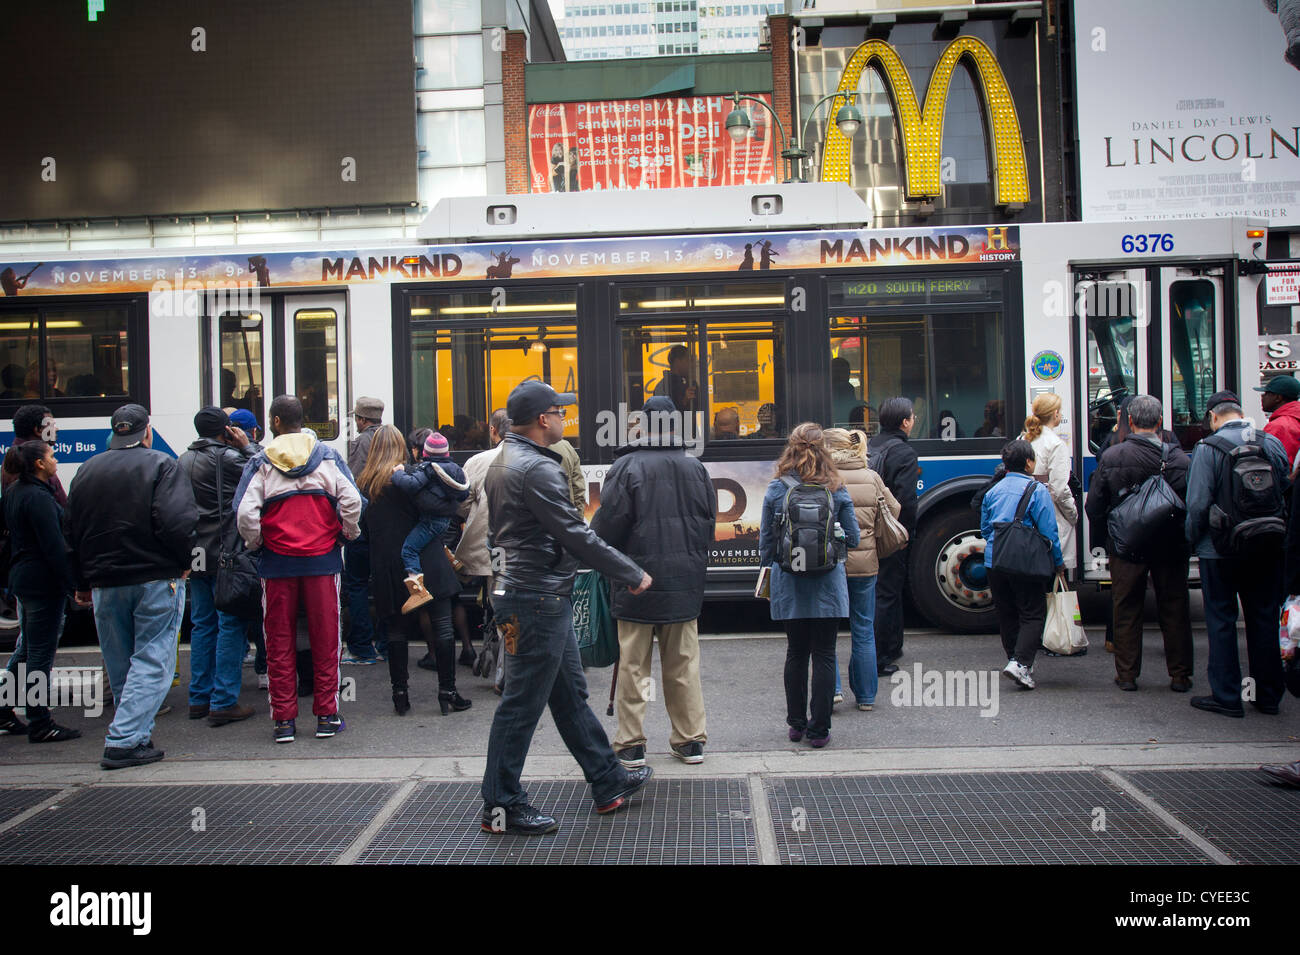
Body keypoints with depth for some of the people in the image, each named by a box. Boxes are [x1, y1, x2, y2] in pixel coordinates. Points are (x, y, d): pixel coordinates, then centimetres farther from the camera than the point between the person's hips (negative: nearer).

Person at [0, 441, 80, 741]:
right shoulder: (38, 497, -18)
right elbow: (54, 547, -21)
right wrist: (72, 583, -17)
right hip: (44, 581, -10)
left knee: (27, 649, 19)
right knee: (41, 652, -3)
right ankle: (40, 724, 4)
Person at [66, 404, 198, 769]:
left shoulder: (86, 471, 11)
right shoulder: (161, 465, -7)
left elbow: (73, 532, 15)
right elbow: (177, 521, -20)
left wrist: (83, 583, 22)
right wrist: (182, 562, -5)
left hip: (104, 584, 5)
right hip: (157, 579, -5)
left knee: (119, 667, 14)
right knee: (152, 662, -1)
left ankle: (137, 737, 20)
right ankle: (124, 741, -9)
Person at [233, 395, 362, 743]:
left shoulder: (261, 463, -1)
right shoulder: (328, 456, 2)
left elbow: (245, 513, -10)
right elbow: (352, 501, -7)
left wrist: (256, 544, 7)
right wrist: (347, 534, 8)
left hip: (277, 562, 0)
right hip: (323, 559, 1)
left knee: (280, 642, 8)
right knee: (325, 639, 7)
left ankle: (284, 718, 12)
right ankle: (326, 715, 12)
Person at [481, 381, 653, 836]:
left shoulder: (501, 461, 13)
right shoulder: (537, 469, -20)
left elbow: (497, 529, 20)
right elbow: (577, 536, -22)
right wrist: (633, 575, -13)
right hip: (538, 598, -11)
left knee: (570, 693, 17)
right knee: (523, 703, -1)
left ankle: (608, 781, 28)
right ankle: (501, 805, 10)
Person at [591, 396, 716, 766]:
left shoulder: (627, 466, -10)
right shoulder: (696, 467, 3)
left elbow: (609, 523, -10)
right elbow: (710, 521, 10)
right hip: (685, 580, 4)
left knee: (633, 665, 5)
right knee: (683, 663, 12)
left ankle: (631, 744, 9)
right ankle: (690, 740, 18)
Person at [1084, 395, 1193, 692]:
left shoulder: (1110, 457, -8)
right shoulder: (1179, 458, -9)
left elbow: (1094, 506, -3)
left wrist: (1103, 540, 10)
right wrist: (1187, 540, 9)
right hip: (1170, 547, 0)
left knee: (1126, 610, 10)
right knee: (1174, 610, 11)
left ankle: (1127, 675, 15)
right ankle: (1180, 676, 18)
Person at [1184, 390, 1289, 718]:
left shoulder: (1208, 448, -13)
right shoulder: (1272, 444, 1)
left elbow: (1198, 503, -16)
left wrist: (1192, 539, -1)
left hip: (1220, 549, -4)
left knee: (1221, 620, 4)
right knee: (1264, 618, 14)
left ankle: (1227, 697, 8)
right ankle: (1268, 694, 22)